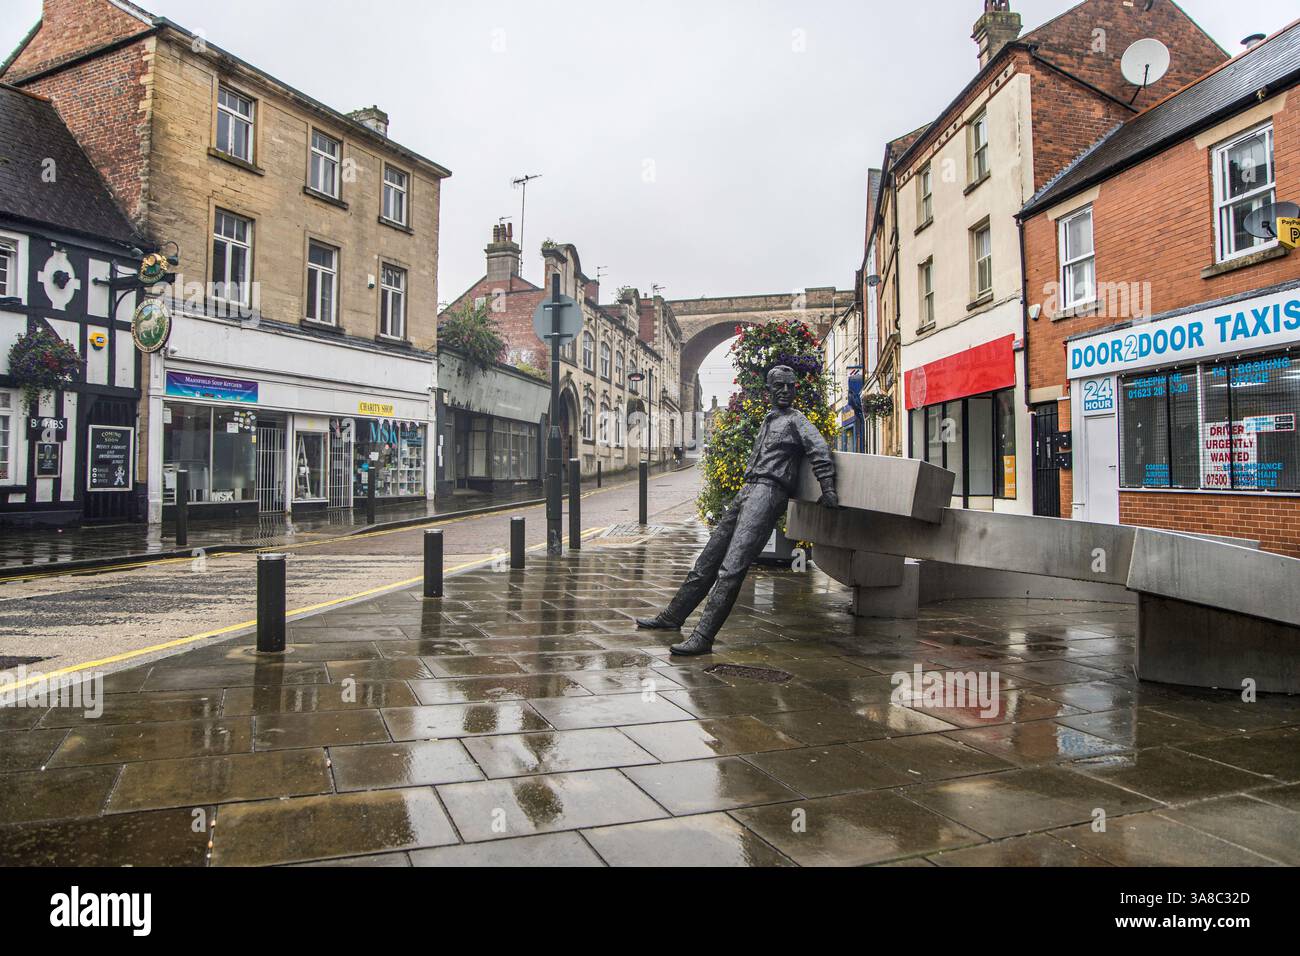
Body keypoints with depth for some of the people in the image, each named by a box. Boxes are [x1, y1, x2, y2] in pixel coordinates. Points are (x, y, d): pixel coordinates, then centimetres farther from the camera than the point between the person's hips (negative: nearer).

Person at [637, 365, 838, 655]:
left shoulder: (796, 420, 3)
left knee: (731, 568, -19)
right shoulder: (768, 420, 27)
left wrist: (828, 489, -15)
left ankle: (703, 637, -23)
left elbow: (820, 452, -8)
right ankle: (672, 617, 22)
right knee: (709, 558, 12)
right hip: (747, 491, 8)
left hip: (768, 493, -8)